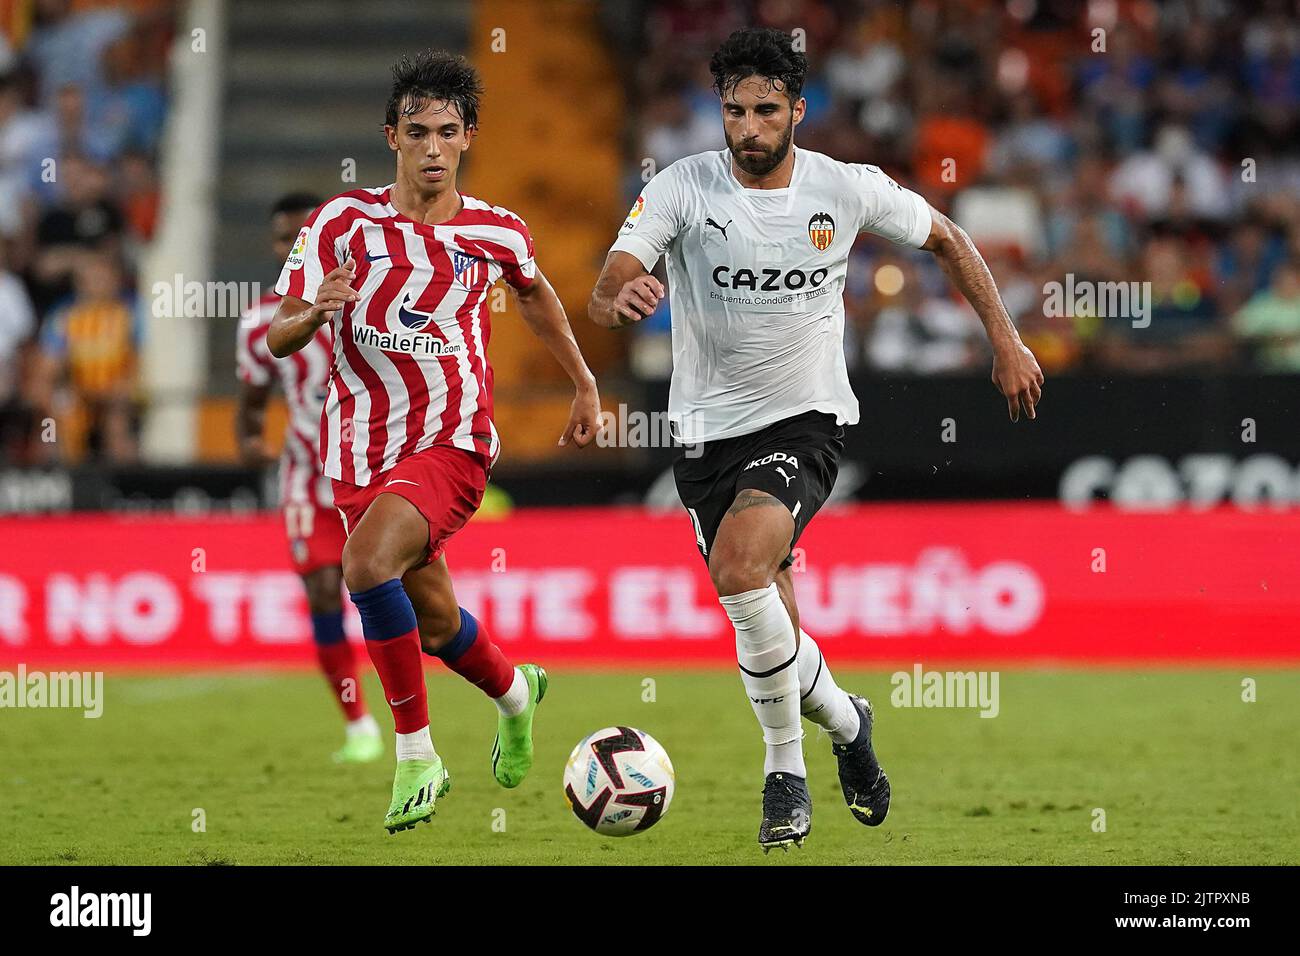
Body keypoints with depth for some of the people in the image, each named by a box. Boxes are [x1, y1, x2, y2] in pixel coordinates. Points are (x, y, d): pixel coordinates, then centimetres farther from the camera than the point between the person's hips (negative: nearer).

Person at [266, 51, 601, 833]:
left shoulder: (497, 232, -2)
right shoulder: (343, 222, -4)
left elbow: (536, 293, 22)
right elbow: (276, 338, -3)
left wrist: (585, 384, 26)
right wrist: (314, 312, -25)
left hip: (454, 444, -3)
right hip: (362, 447, 3)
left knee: (367, 563, -30)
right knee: (434, 622, 16)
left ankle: (417, 757, -17)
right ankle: (515, 692, 52)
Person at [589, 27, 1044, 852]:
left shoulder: (849, 189, -6)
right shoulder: (683, 189, -9)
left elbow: (945, 239, 12)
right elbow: (604, 297, -19)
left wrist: (1006, 340, 10)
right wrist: (620, 300, -43)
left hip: (807, 421, -2)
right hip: (711, 430, 2)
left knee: (739, 564, -27)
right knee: (770, 630, 5)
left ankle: (788, 766, -12)